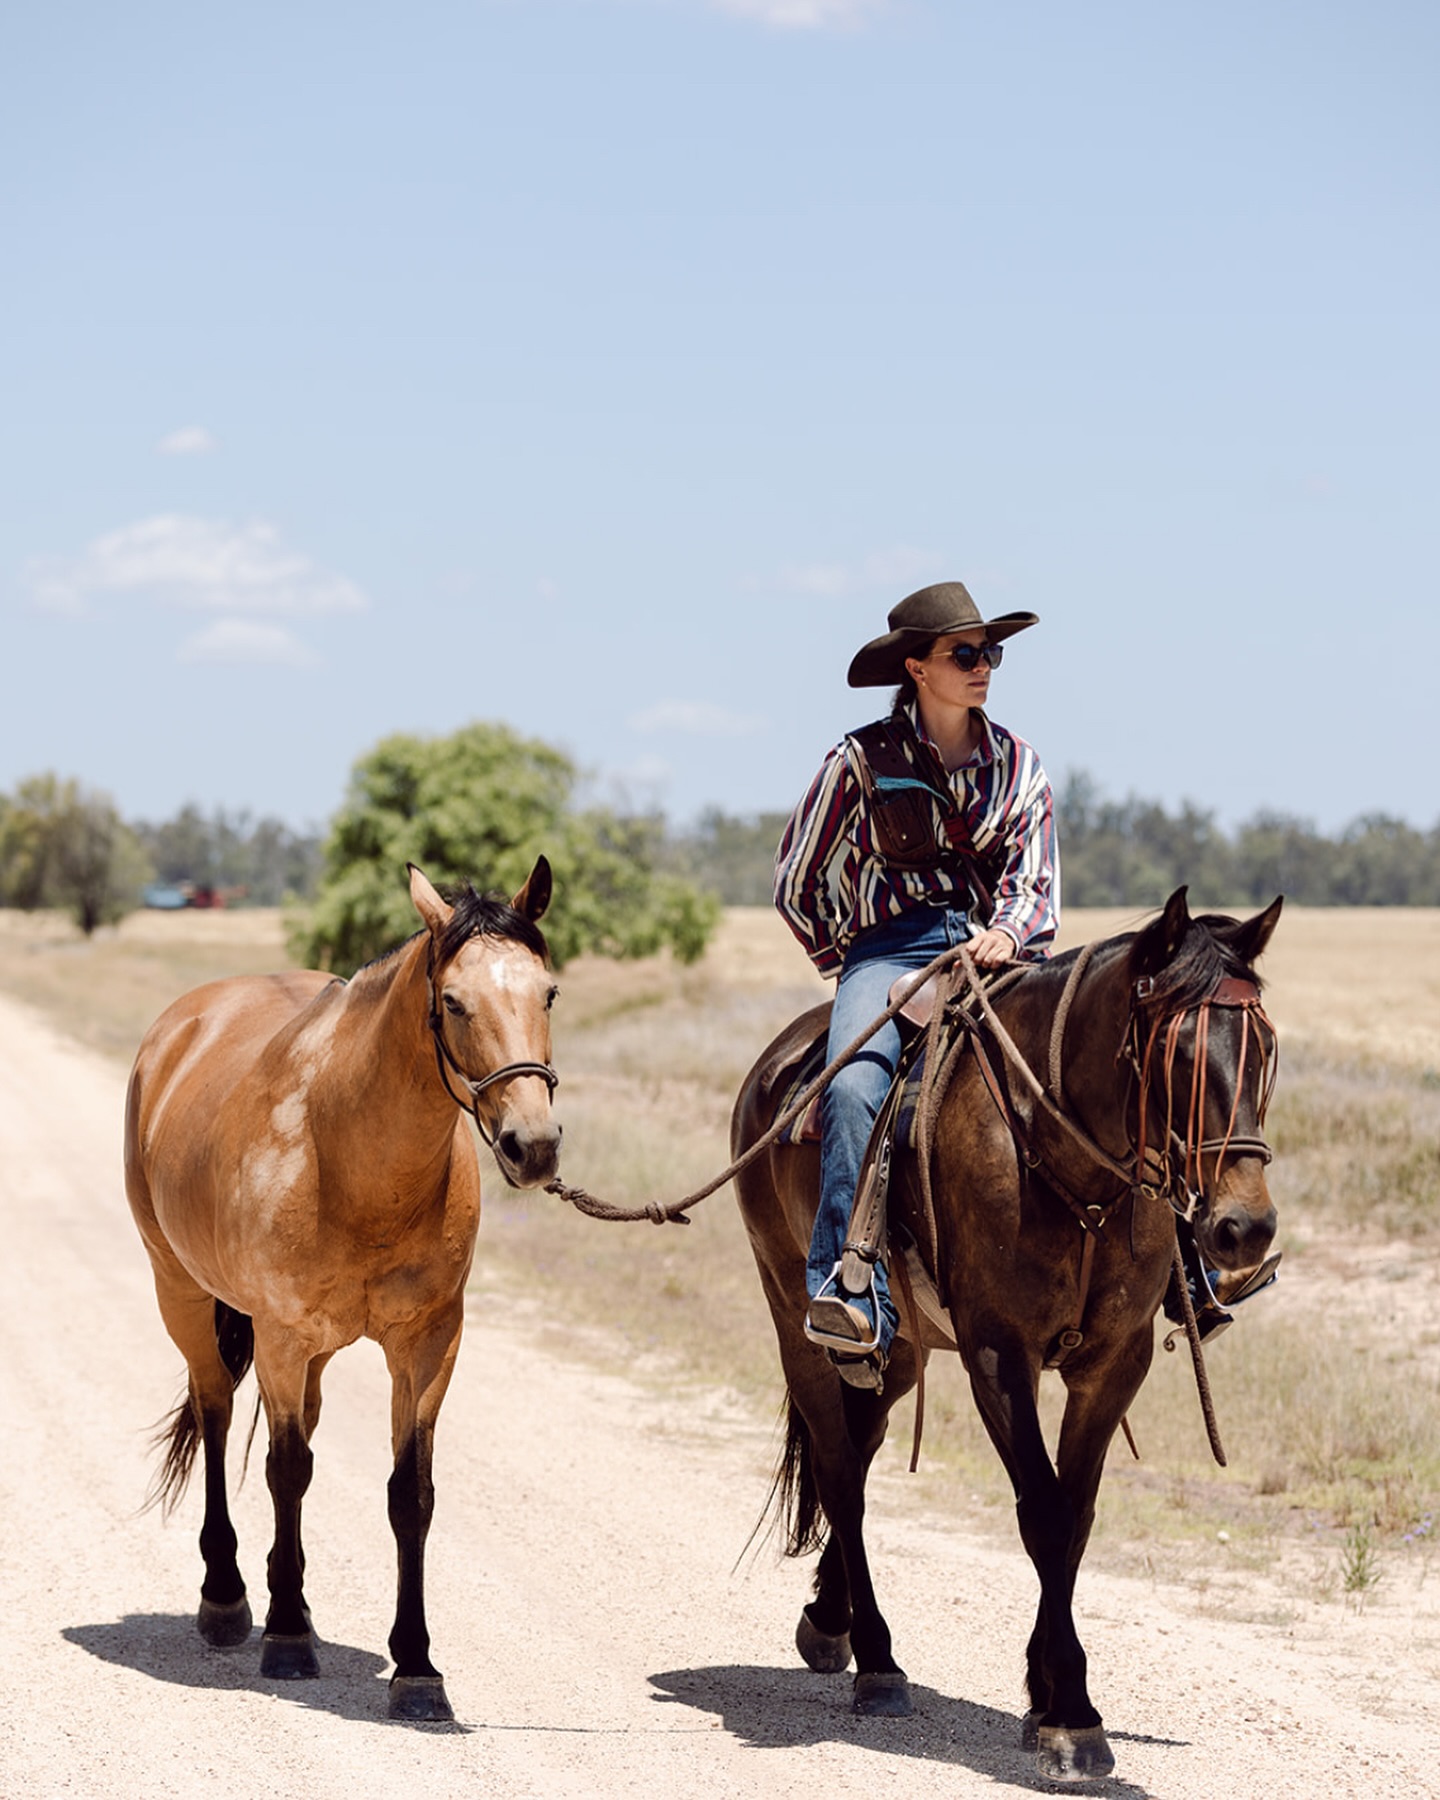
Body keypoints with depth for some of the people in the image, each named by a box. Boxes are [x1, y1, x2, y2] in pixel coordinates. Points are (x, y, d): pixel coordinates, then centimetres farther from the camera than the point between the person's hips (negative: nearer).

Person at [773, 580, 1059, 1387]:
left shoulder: (1017, 762, 16)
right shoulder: (864, 761, 6)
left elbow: (1036, 879, 9)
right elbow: (798, 883, 14)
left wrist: (1008, 934, -11)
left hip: (996, 949, 3)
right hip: (890, 950, -3)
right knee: (856, 1088, -34)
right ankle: (855, 1299, -45)